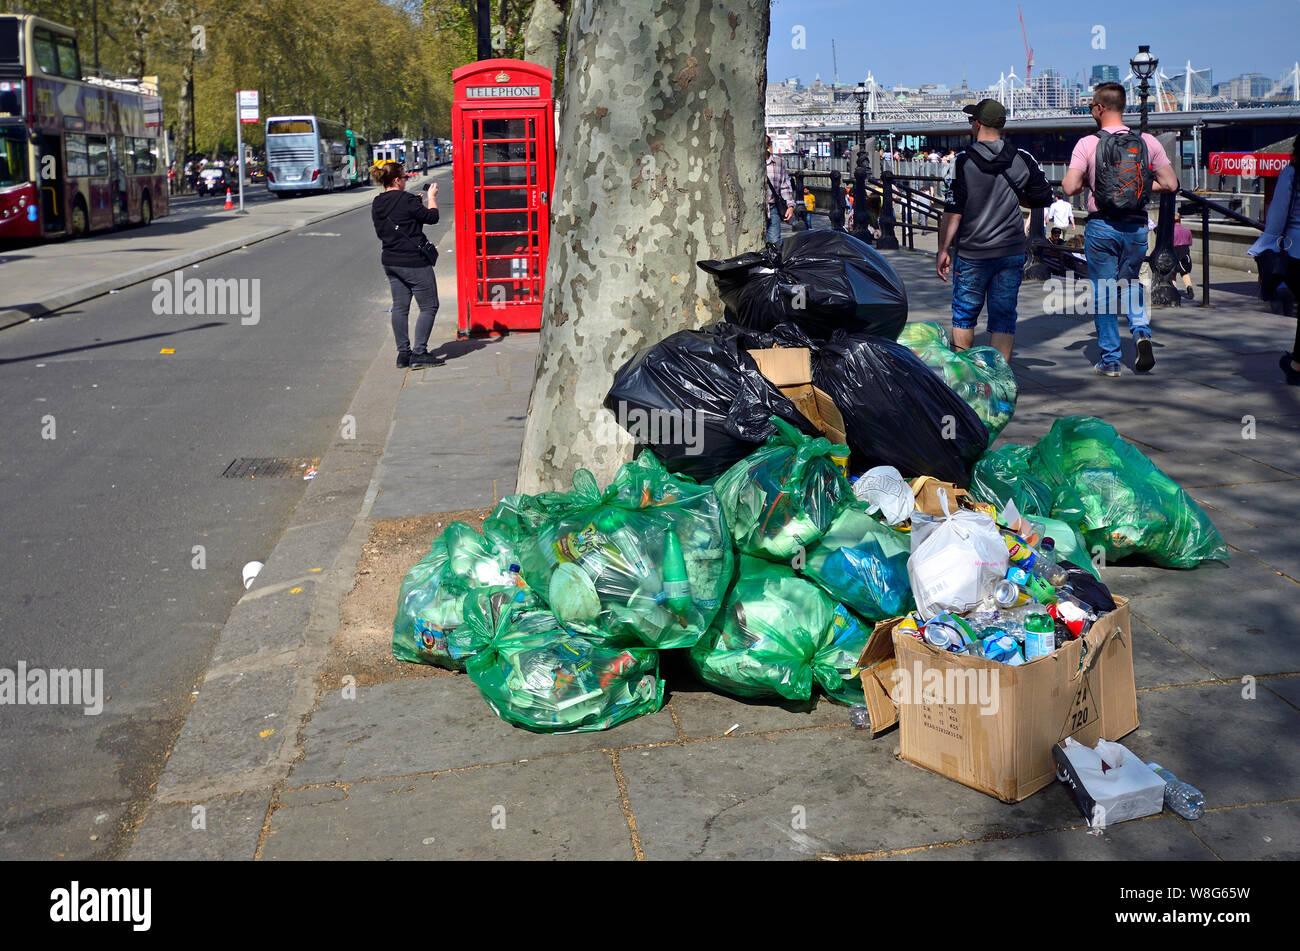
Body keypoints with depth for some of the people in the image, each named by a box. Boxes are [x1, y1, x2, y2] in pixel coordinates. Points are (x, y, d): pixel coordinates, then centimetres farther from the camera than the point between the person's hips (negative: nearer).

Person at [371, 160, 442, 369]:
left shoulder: (377, 203, 7)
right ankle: (419, 354, -4)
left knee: (400, 307, 14)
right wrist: (431, 197, 8)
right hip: (414, 262, -8)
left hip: (390, 261, 8)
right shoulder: (406, 200, -16)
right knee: (429, 306, 1)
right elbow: (432, 217, -9)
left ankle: (403, 353, 16)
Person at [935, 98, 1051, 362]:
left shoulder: (963, 161, -8)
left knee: (964, 314, 11)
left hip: (972, 253, -2)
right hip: (1011, 252, 2)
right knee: (1004, 317, 6)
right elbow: (1045, 194, 12)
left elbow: (952, 212, -11)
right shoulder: (1022, 159, 1)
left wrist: (943, 250, -5)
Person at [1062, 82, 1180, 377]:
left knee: (1103, 293, 7)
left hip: (1101, 227, -3)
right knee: (1130, 284, 23)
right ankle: (1141, 331, -1)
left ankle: (1111, 360, 10)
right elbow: (1171, 184, 0)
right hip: (1137, 227, 3)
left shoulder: (1087, 144, -9)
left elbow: (1069, 187, -15)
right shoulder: (1147, 142, 0)